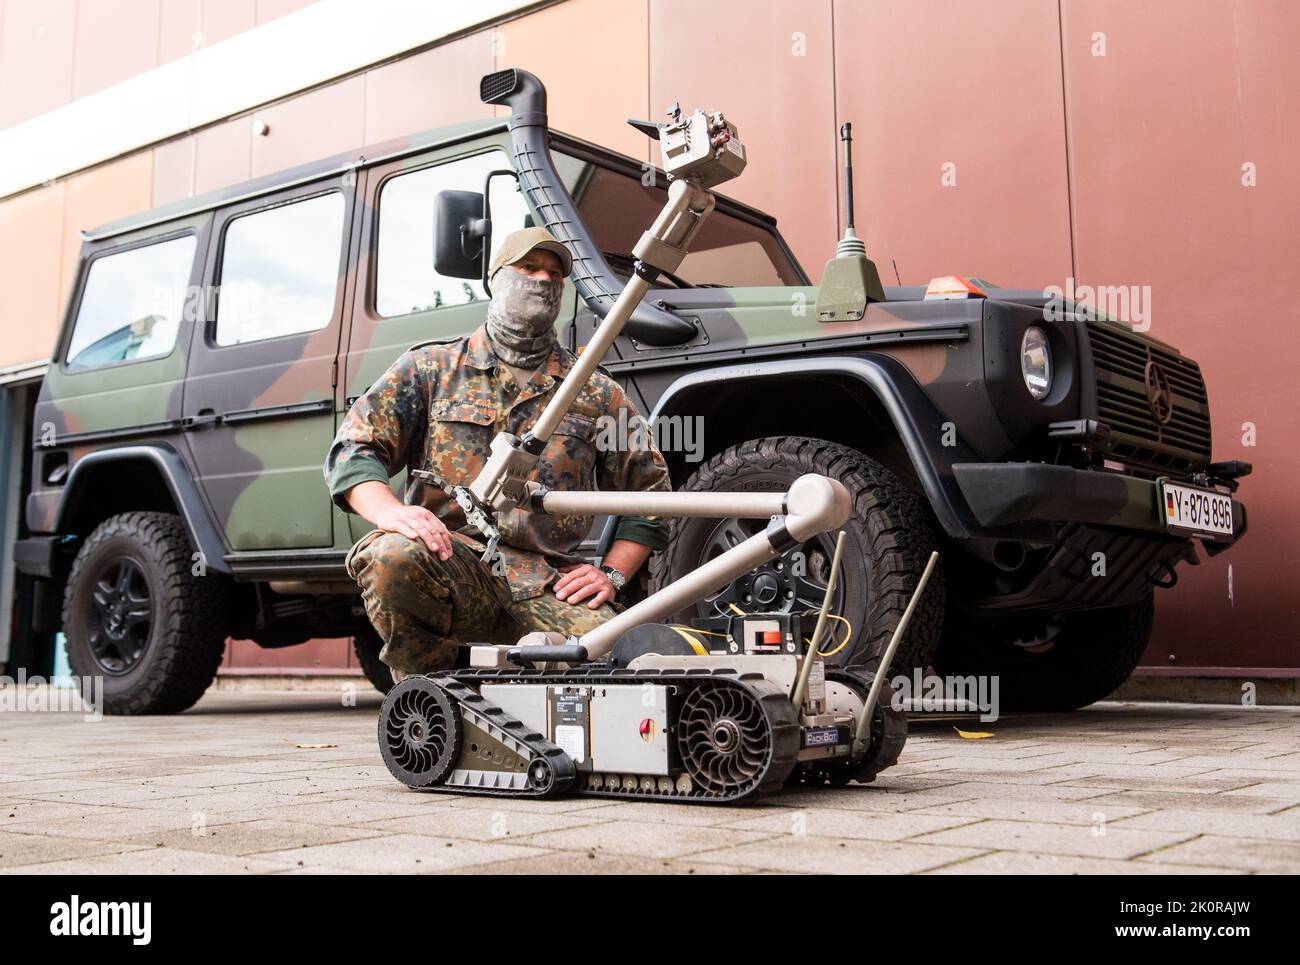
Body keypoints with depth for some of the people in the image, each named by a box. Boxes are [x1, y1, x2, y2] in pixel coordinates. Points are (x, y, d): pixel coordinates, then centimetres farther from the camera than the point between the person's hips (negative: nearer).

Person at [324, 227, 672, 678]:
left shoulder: (597, 392, 18)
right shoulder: (430, 367, 15)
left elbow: (650, 489, 21)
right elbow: (353, 450, 6)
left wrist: (611, 574, 7)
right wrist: (390, 511, -16)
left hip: (549, 585, 1)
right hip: (449, 559, 0)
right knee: (391, 555, -36)